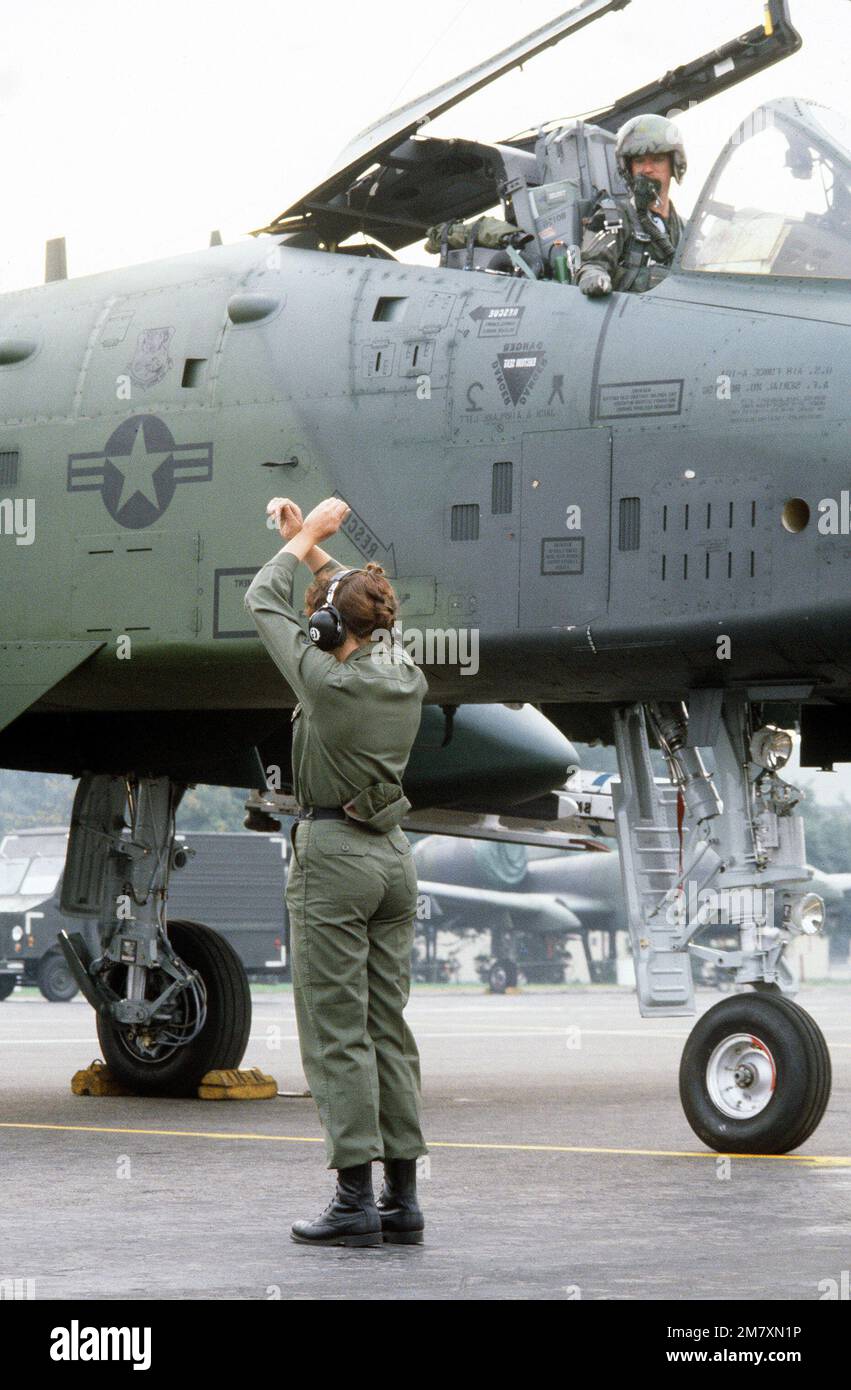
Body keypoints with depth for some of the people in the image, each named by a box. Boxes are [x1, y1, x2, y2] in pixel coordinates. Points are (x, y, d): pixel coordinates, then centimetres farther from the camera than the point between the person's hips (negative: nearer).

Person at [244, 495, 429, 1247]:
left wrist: (305, 538, 13)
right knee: (390, 1028, 8)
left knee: (338, 1032, -4)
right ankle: (403, 1198, 7)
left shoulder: (325, 679, -15)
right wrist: (311, 540, 23)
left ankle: (356, 1199, -6)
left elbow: (263, 600, 0)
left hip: (332, 854, -7)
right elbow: (361, 614, 22)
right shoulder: (408, 676, 2)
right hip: (394, 855, 7)